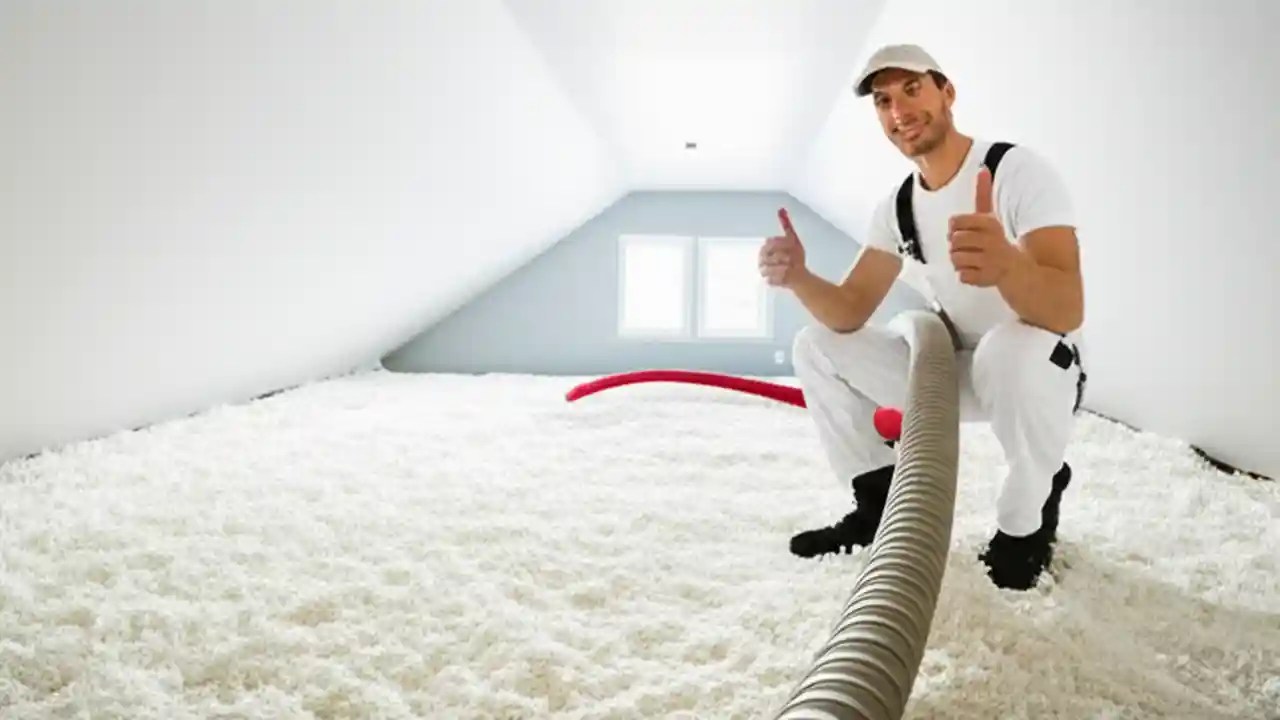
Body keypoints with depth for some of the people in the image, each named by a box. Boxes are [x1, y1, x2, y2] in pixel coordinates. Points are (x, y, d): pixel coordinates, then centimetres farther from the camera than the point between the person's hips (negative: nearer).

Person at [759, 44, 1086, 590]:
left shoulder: (1019, 170, -20)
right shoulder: (895, 207, 0)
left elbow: (1067, 310, -35)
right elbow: (850, 313, -4)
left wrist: (1008, 266, -59)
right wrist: (798, 278, -27)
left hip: (1040, 370, -6)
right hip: (953, 369, 6)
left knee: (1014, 349, -41)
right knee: (815, 347, -3)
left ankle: (1027, 520, -12)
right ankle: (883, 505, 6)